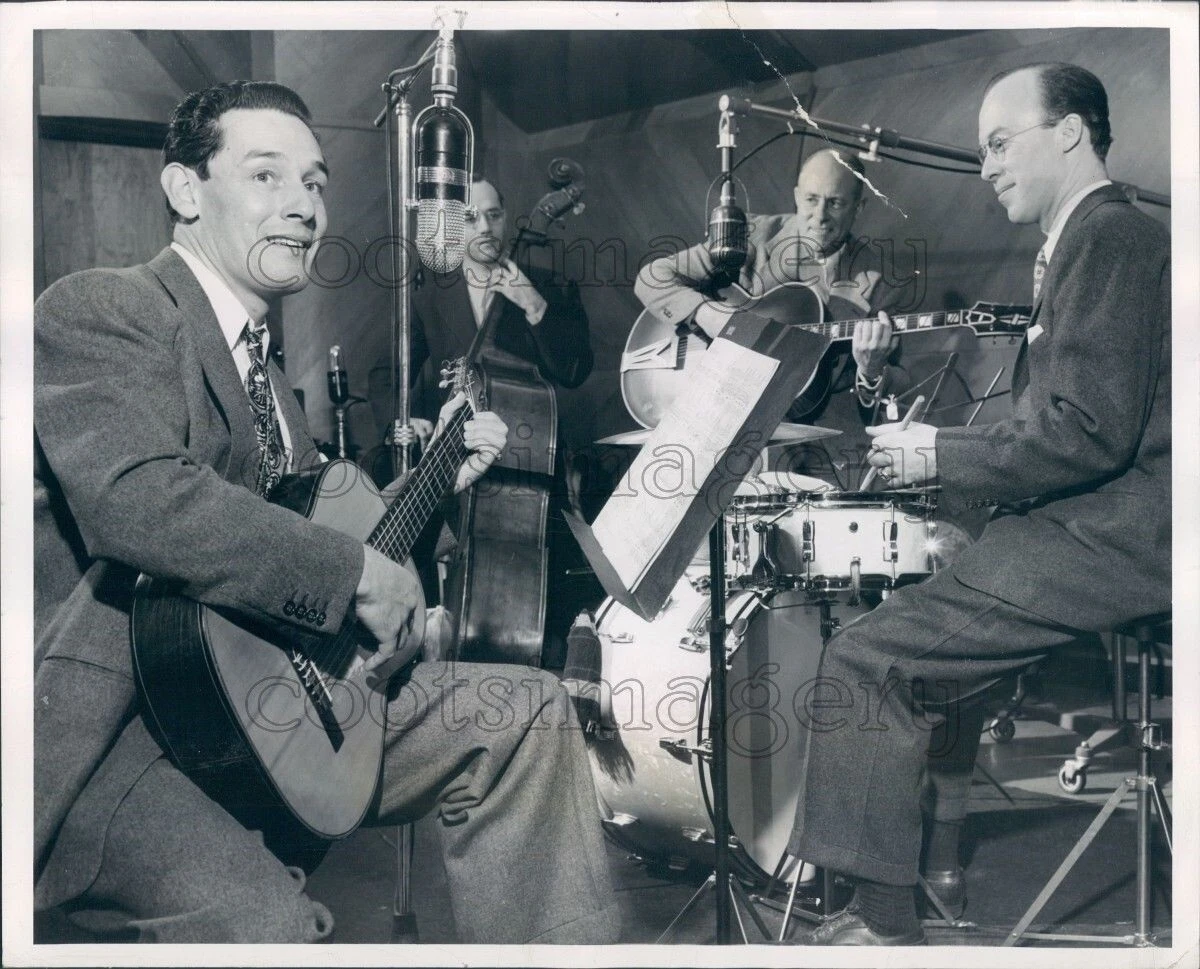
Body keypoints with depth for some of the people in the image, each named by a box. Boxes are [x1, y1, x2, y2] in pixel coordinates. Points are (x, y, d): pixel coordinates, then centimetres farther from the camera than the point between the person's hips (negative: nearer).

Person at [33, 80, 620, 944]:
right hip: (114, 734, -9)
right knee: (271, 924, -34)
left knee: (526, 712, 3)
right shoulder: (99, 310, -10)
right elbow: (139, 498, -28)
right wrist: (362, 572, -22)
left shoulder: (268, 374, 18)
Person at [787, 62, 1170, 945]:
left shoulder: (1108, 235, -12)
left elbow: (1090, 434, -22)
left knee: (868, 661, -14)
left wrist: (941, 457, -12)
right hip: (1095, 529, 11)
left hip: (1105, 538, -11)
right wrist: (939, 448, 10)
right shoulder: (1095, 239, 21)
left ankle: (887, 925, -7)